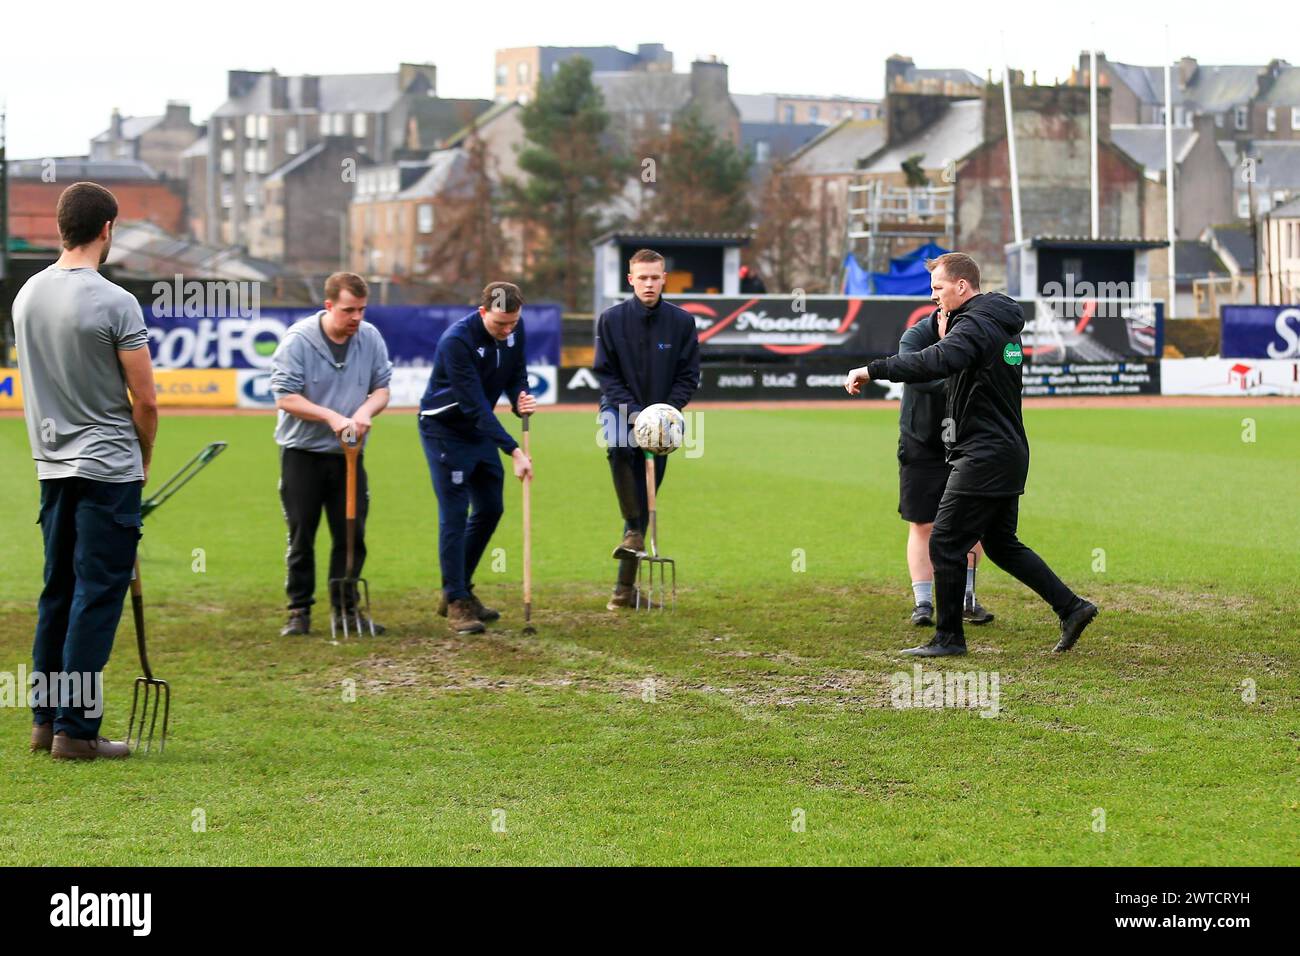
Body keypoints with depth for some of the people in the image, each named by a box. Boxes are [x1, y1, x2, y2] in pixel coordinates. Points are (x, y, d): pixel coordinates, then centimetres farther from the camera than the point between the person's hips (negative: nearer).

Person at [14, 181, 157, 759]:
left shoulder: (27, 295, 6)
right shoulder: (114, 303, -16)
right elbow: (144, 401, -12)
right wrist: (144, 460, 6)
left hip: (53, 468, 7)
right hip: (108, 471, -7)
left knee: (57, 592, 14)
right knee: (96, 597, -4)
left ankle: (45, 720, 18)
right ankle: (76, 730, -3)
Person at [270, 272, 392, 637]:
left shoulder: (370, 338, 0)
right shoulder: (298, 339, -13)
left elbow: (382, 388, 7)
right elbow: (285, 397, -15)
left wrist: (366, 411, -16)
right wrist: (331, 417, -24)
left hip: (349, 455, 4)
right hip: (302, 453, -4)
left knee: (352, 534, 5)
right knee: (301, 536, 2)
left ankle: (346, 608, 16)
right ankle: (299, 610, 10)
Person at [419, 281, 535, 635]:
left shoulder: (515, 330, -8)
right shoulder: (456, 341, -30)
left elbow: (516, 374, 6)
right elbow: (475, 404, -32)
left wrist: (521, 399, -19)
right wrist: (513, 451, -36)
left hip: (481, 430, 8)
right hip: (445, 430, -8)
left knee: (490, 509, 10)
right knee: (454, 514, -8)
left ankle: (460, 590, 23)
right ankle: (456, 603, -2)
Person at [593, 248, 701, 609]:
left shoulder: (682, 322, -1)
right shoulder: (611, 319, -3)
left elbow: (689, 376, 2)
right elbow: (605, 373, -2)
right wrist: (633, 411, -15)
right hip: (620, 409, -2)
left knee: (644, 500, 3)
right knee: (618, 445, -37)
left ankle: (626, 586, 10)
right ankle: (633, 531, -26)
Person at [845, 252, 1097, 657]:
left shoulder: (975, 325, -17)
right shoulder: (999, 323, 16)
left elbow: (935, 363, -35)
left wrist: (872, 370, -35)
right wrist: (946, 331, 3)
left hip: (984, 455, -10)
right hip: (1008, 453, 10)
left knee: (945, 543, -3)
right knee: (1002, 544, 18)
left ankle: (948, 637, 4)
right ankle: (1071, 607, 16)